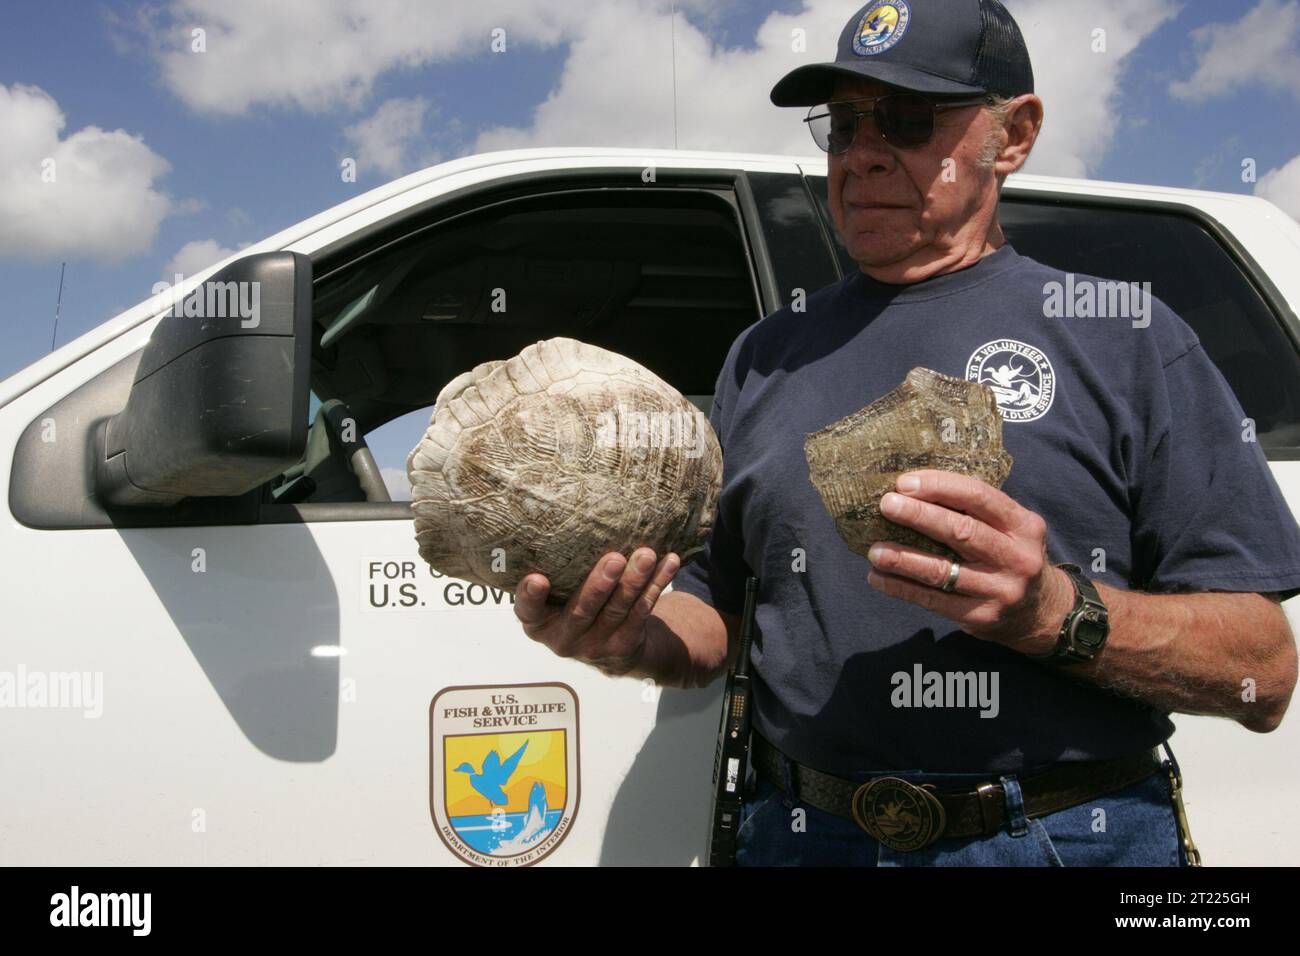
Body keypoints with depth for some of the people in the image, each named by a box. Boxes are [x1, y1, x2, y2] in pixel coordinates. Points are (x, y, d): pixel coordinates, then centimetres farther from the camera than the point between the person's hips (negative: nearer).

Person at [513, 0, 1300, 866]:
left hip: (1077, 834, -2)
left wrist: (1054, 612, -22)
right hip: (803, 832, 3)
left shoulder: (1124, 336, -1)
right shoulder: (765, 354, 9)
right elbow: (711, 627, 10)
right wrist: (629, 637, -11)